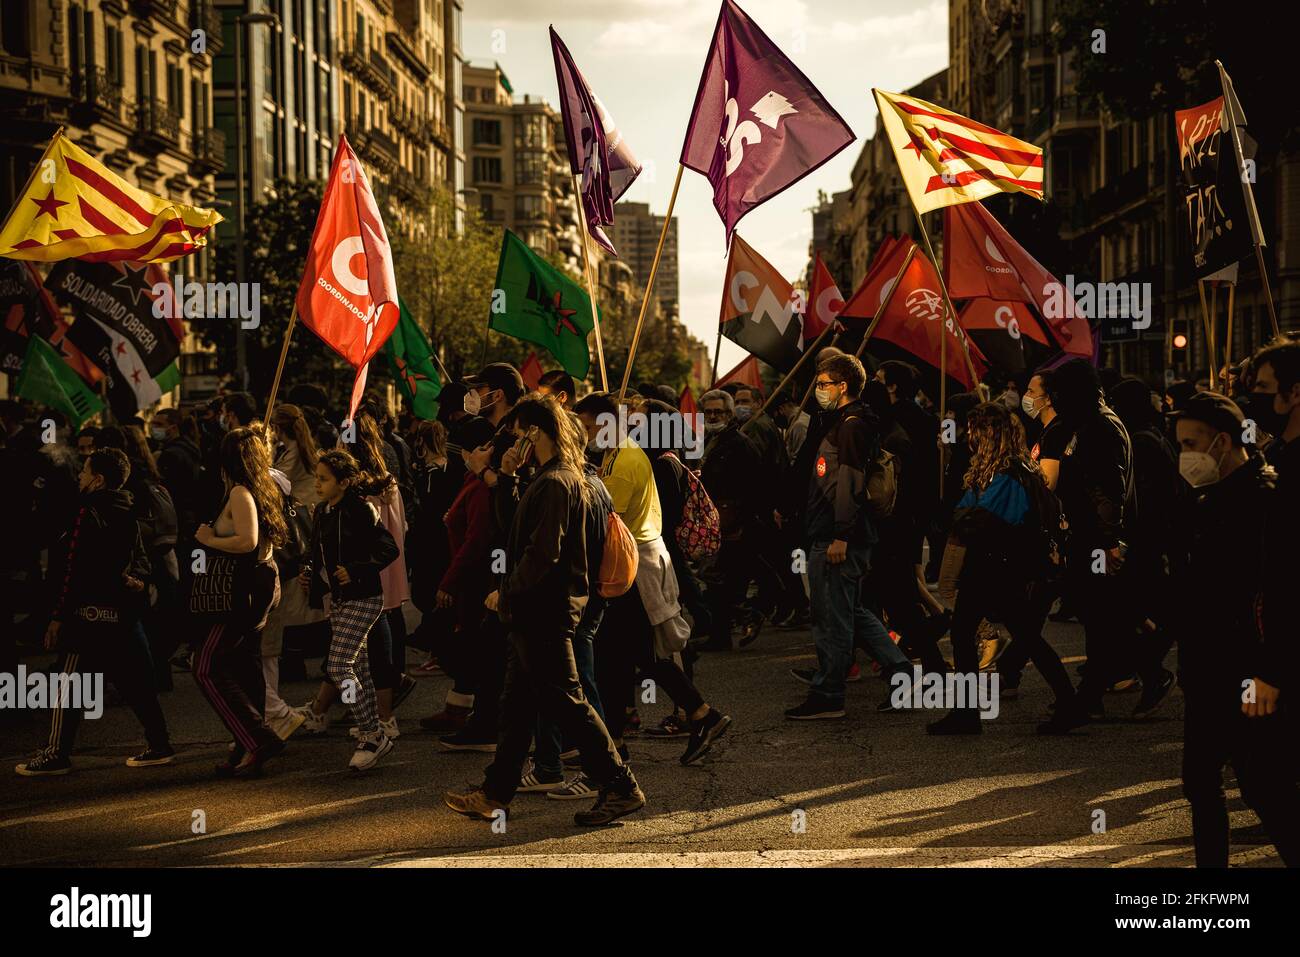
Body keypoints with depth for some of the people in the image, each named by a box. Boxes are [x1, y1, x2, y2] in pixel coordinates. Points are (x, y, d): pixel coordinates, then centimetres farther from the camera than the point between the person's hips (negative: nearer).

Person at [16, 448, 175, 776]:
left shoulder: (88, 514, -13)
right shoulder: (126, 516, 14)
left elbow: (75, 570, -17)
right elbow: (141, 561, 15)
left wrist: (58, 616, -14)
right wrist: (134, 580, -4)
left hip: (90, 612, -9)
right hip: (121, 613, 9)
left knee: (68, 684, -2)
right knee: (131, 680, 12)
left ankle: (57, 755, 0)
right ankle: (159, 746, 13)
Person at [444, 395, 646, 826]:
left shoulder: (554, 483, -18)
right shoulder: (565, 477, 14)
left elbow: (542, 553, -24)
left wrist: (506, 593, -12)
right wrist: (508, 591, 12)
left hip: (546, 611, -11)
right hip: (538, 609, 11)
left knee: (565, 701, -5)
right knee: (516, 702, 14)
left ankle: (620, 787, 1)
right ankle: (495, 794, 21)